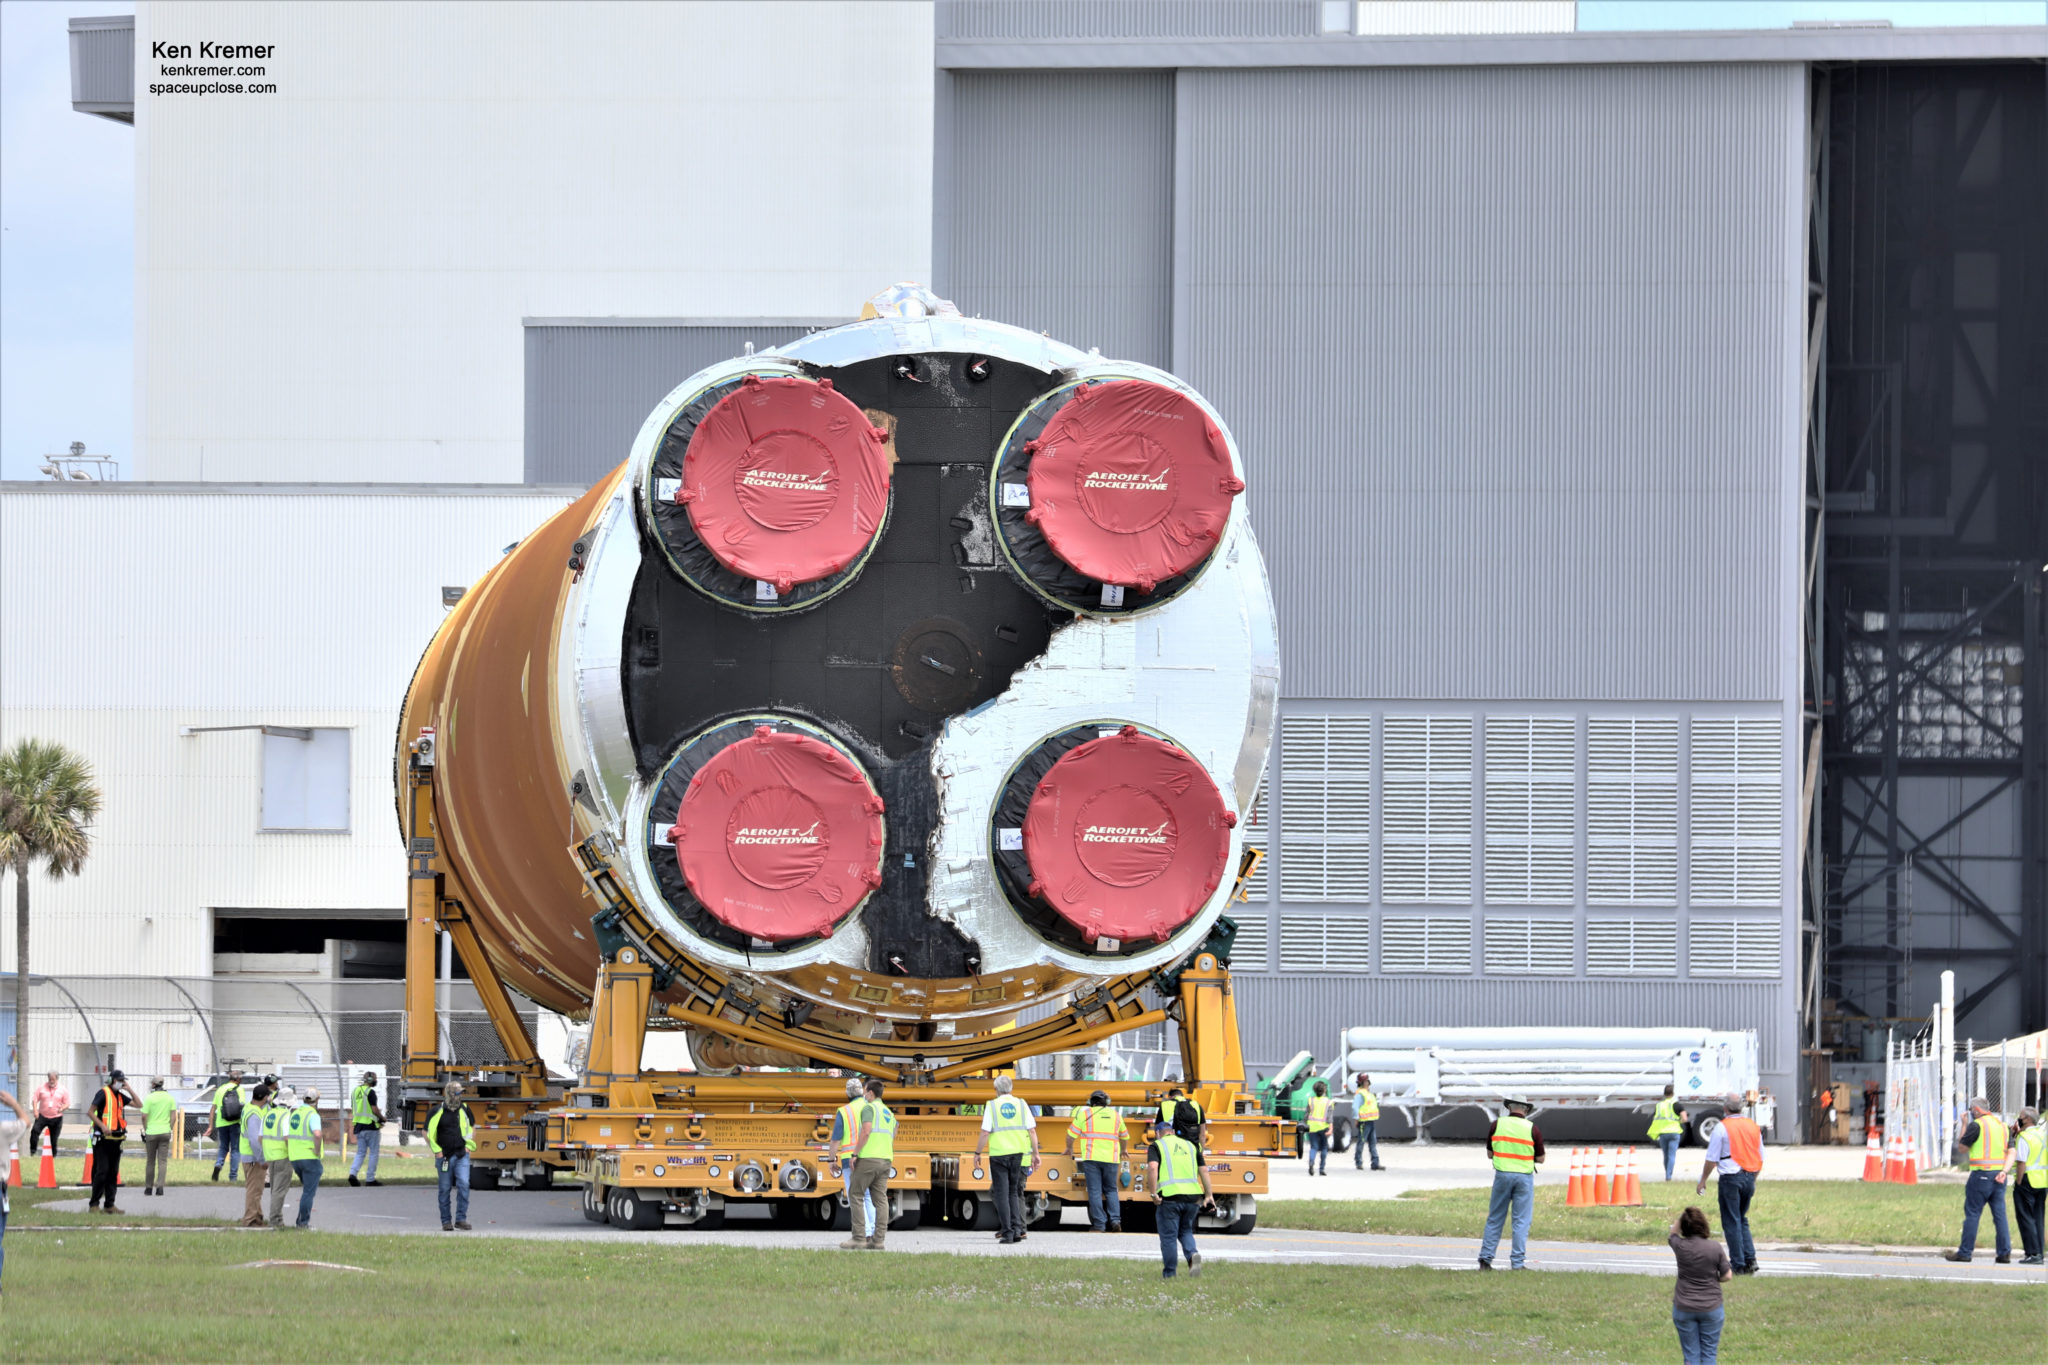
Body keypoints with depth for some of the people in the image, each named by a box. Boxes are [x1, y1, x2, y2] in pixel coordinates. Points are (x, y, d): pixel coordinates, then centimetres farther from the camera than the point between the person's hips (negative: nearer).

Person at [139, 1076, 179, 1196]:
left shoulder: (149, 1098, -8)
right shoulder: (170, 1098, 3)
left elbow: (144, 1116, -10)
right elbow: (174, 1115, 1)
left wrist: (145, 1129, 4)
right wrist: (169, 1128, 10)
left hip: (151, 1132, -2)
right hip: (165, 1132, 2)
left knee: (150, 1161, 9)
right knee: (163, 1161, 0)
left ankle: (149, 1187, 15)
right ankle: (160, 1186, -12)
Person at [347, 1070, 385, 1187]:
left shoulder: (355, 1091, 11)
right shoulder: (370, 1092, -13)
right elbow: (375, 1109, -18)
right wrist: (382, 1117, 3)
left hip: (358, 1125, 7)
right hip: (370, 1125, -7)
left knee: (360, 1153, 11)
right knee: (373, 1153, 4)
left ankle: (352, 1173, -9)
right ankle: (370, 1178, 5)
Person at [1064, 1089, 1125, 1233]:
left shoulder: (1084, 1114, 5)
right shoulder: (1116, 1116, 15)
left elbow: (1071, 1135, 8)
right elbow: (1123, 1137, 29)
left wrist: (1069, 1148, 28)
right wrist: (1122, 1150, 49)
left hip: (1091, 1157, -2)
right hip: (1111, 1159, 2)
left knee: (1095, 1191, -1)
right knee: (1111, 1190, 12)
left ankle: (1099, 1224, -5)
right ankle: (1115, 1220, -2)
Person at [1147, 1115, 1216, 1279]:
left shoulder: (1157, 1146, 5)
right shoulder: (1190, 1146, 19)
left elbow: (1153, 1167, -13)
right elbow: (1204, 1170, 13)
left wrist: (1153, 1192, -13)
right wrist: (1208, 1195, 14)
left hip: (1169, 1196, -4)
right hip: (1192, 1195, 4)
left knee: (1168, 1236, 5)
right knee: (1185, 1231, 19)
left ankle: (1168, 1273, 9)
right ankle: (1193, 1254, -8)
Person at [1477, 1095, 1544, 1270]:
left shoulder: (1497, 1124, 1)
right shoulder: (1531, 1128, -3)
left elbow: (1489, 1153, 8)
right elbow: (1540, 1158, 2)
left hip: (1502, 1175, 1)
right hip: (1524, 1176, -1)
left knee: (1495, 1219, 10)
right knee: (1521, 1221, 4)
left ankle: (1485, 1258, 8)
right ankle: (1517, 1262, 1)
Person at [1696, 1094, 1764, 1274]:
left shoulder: (1722, 1128, -9)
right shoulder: (1753, 1126, 8)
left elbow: (1712, 1159, -7)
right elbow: (1761, 1157, 14)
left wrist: (1702, 1180, 4)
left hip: (1730, 1178, -6)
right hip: (1749, 1177, 6)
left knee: (1731, 1221, 1)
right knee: (1742, 1220, 17)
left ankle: (1738, 1264, 0)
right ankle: (1750, 1259, 6)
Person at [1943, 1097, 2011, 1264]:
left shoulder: (1977, 1125, -8)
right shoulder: (2002, 1124, 13)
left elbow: (1963, 1147, -1)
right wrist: (2004, 1171, -2)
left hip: (1982, 1174, -6)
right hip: (1999, 1173, 6)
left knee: (1972, 1213, 0)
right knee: (2000, 1214, 6)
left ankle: (1964, 1252, 2)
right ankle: (2005, 1253, 0)